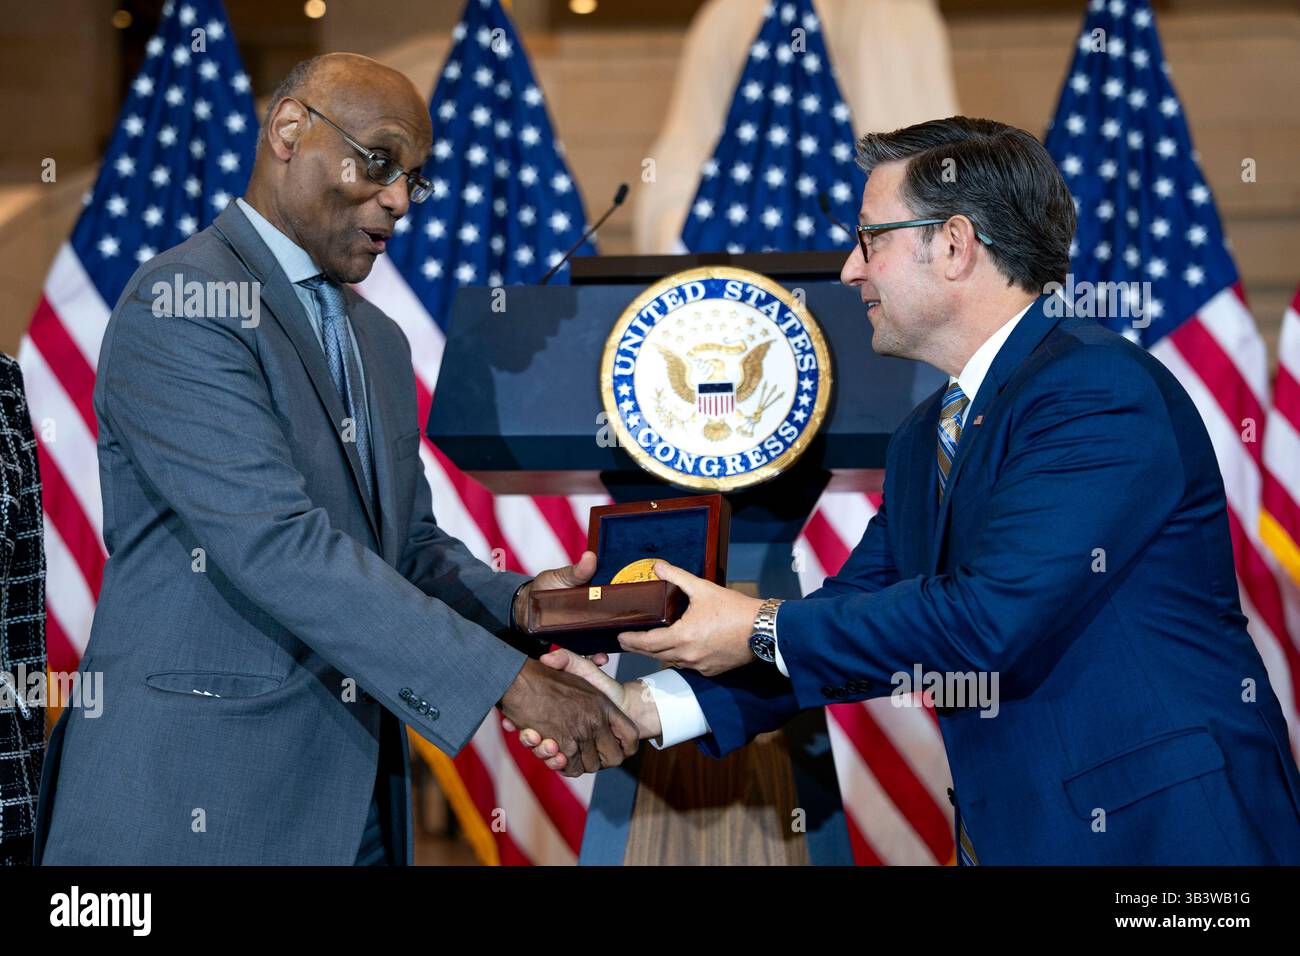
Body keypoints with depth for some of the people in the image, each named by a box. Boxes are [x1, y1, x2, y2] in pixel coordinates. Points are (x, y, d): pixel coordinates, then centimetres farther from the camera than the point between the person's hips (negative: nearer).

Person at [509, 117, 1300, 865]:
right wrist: (647, 710, -1)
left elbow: (990, 618, -24)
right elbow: (857, 620, 9)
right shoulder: (925, 440, 12)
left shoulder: (1101, 391, -16)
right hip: (1011, 826, 7)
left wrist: (761, 631, -14)